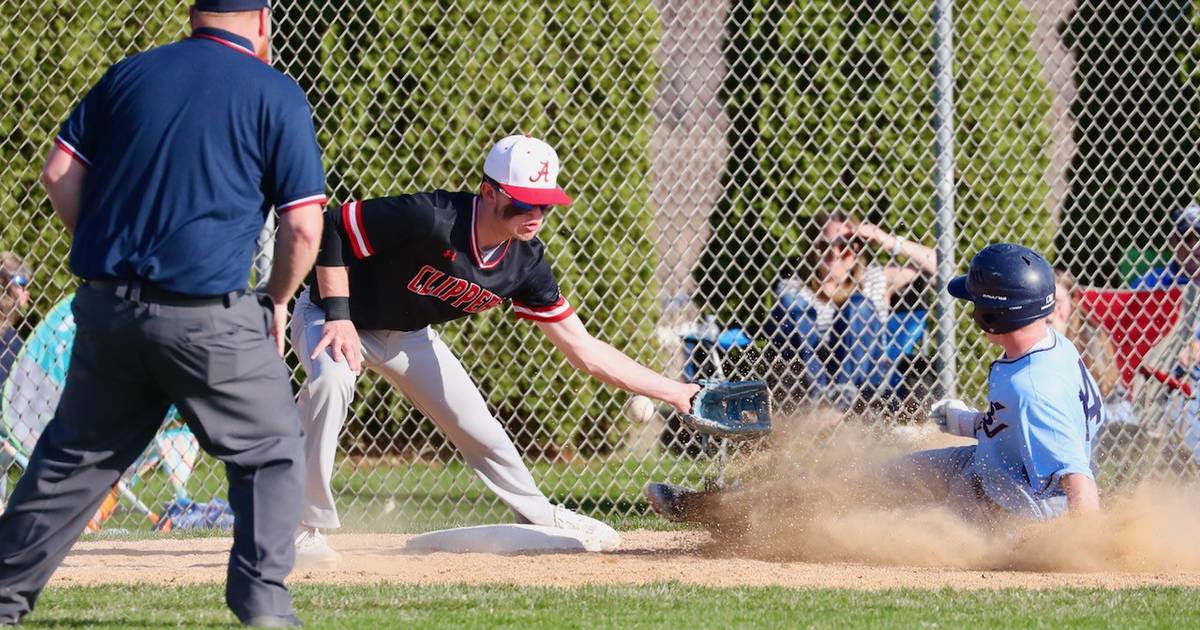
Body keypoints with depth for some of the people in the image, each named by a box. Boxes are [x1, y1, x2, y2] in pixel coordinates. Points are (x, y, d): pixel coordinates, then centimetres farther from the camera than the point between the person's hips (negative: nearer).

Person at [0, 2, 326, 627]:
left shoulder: (131, 73, 10)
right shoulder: (276, 94, -1)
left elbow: (60, 175, 8)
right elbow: (303, 226, -6)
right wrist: (277, 301, 10)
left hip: (106, 307, 4)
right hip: (205, 312, -4)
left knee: (73, 454, 16)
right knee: (272, 453, 10)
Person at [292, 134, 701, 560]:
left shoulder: (525, 263, -15)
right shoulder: (430, 218, -36)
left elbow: (583, 349, -10)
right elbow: (334, 228, -27)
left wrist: (673, 392, -15)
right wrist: (339, 316, -31)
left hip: (408, 334, 6)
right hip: (331, 313, -6)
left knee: (477, 425, 7)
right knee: (331, 381, -35)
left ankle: (541, 517, 33)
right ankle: (306, 528, -24)